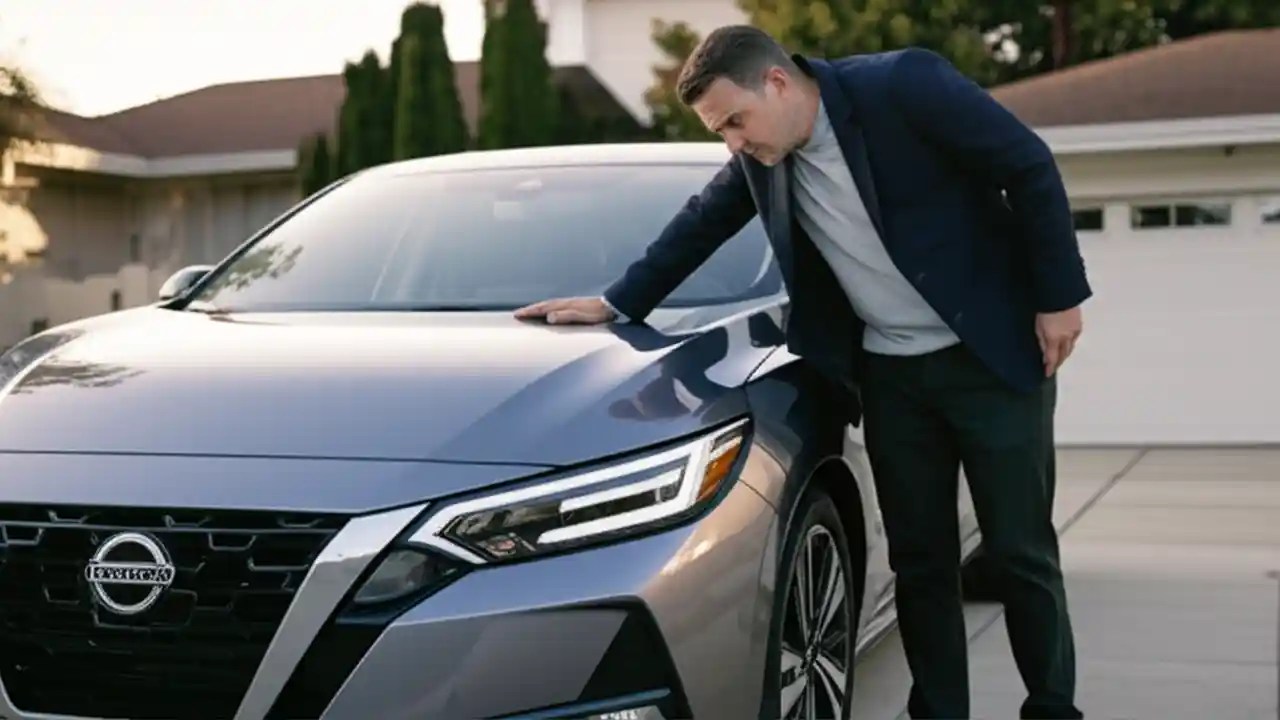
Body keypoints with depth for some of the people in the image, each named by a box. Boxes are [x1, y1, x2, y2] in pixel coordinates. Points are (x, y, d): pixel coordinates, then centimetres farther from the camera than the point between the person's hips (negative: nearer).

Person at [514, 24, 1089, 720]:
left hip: (993, 354, -5)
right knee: (920, 561, 7)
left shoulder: (903, 85, -18)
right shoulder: (760, 160, 0)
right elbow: (699, 226, 15)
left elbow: (1031, 168, -13)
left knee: (1021, 553, 2)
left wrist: (1059, 297, -12)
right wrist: (617, 303, 15)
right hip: (890, 373, 5)